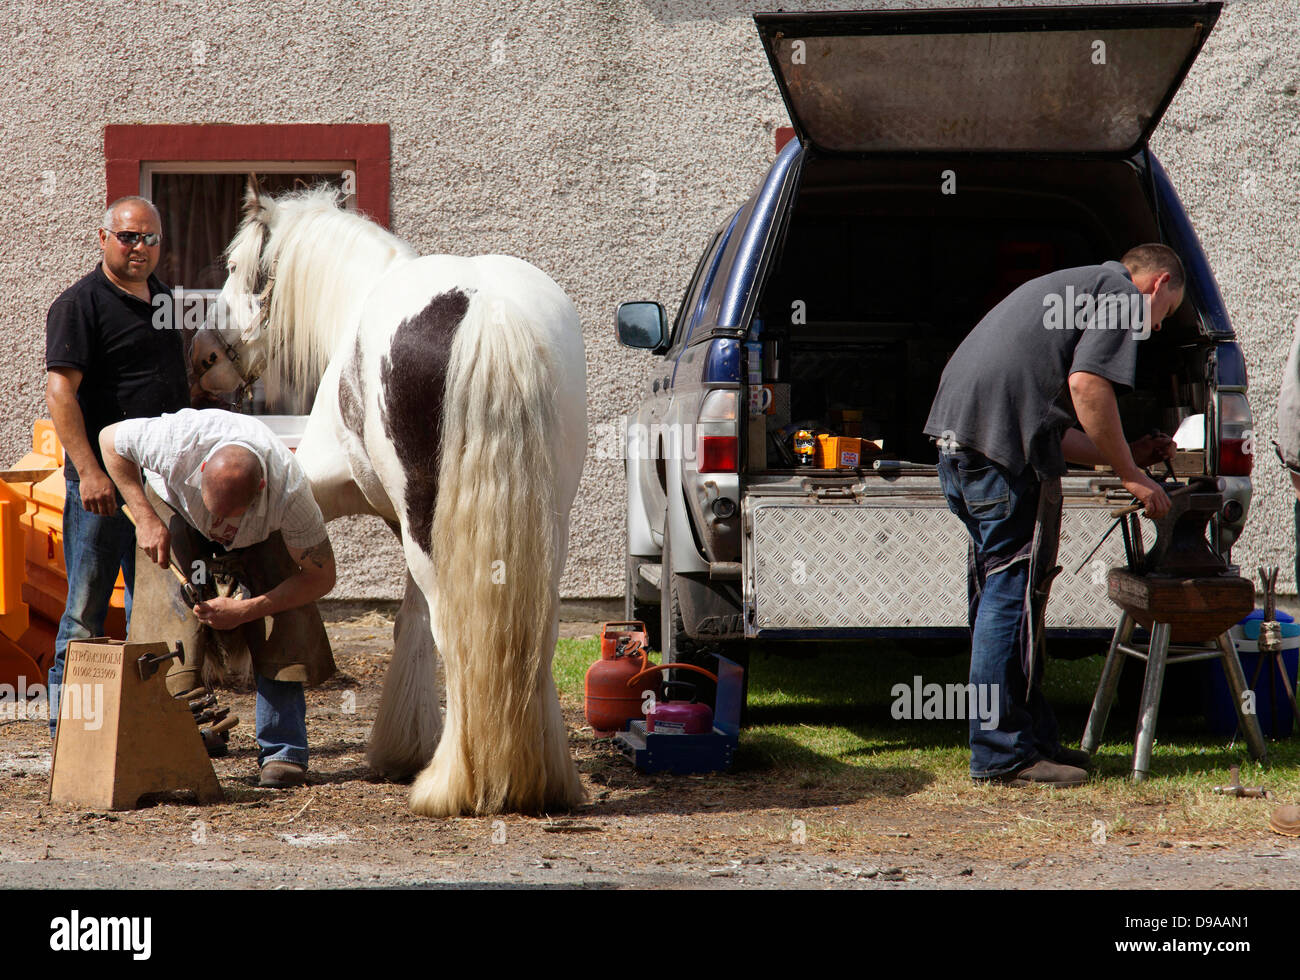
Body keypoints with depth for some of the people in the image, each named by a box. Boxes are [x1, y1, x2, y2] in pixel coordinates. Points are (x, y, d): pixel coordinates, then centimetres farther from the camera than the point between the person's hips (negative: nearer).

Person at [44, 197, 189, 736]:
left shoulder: (162, 298, 16)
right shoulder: (80, 303, -7)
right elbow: (60, 390, -16)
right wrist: (89, 470, -24)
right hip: (102, 480, -7)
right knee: (87, 606, -3)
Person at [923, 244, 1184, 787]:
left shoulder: (1065, 287, 32)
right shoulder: (1118, 290, 3)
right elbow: (1086, 384, -13)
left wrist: (1126, 454, 31)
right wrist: (1130, 474, -5)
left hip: (956, 435, 10)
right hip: (1005, 443, -10)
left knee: (1000, 598, 15)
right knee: (1013, 594, -6)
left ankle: (1034, 738, 22)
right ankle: (1002, 752, -4)